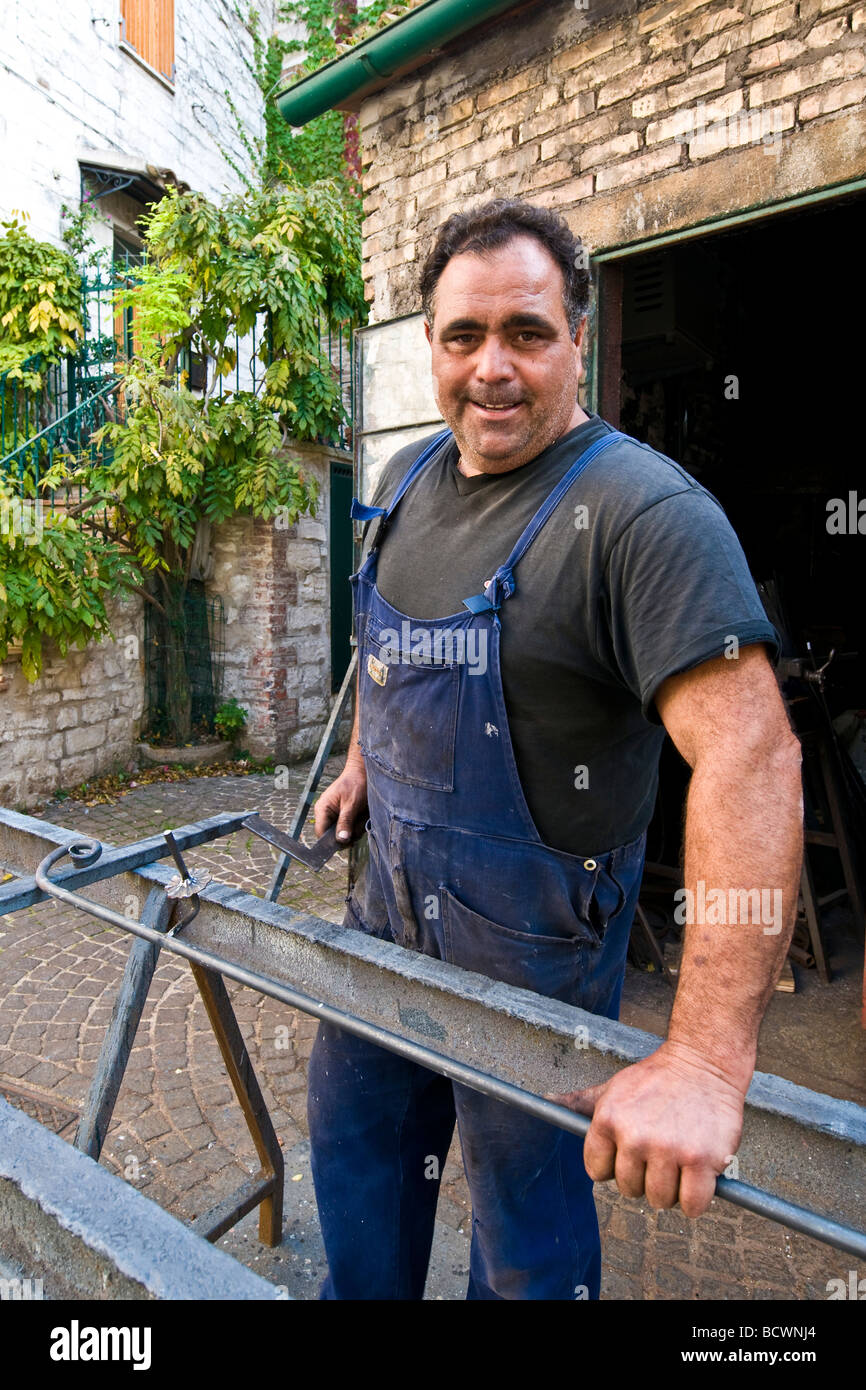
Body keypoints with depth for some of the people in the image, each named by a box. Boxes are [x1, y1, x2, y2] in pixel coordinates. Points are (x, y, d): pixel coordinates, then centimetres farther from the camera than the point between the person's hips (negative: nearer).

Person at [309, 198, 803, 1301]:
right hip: (392, 897, 8)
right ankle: (362, 1299, 55)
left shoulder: (644, 514, -24)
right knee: (352, 1127, 27)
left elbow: (751, 756, -33)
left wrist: (707, 1059, -37)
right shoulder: (408, 479, 2)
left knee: (527, 1221, 16)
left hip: (532, 937, -7)